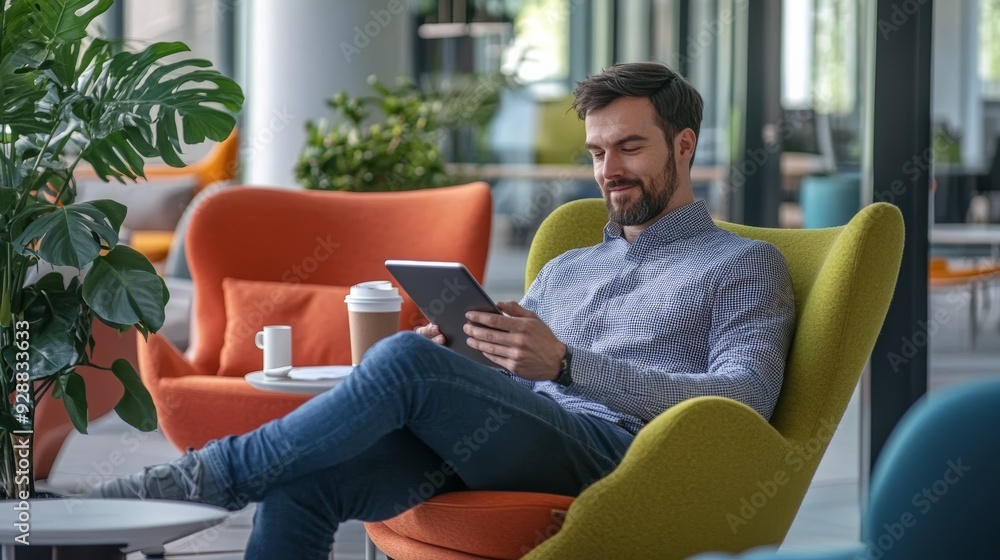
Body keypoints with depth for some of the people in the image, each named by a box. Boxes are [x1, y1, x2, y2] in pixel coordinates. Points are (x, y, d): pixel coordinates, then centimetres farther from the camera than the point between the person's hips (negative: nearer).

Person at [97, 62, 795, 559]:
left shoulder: (747, 266, 13)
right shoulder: (566, 268, 34)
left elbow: (744, 400, -6)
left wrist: (566, 364, -16)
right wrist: (456, 351, 1)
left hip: (611, 447, -6)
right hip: (482, 450, 6)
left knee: (407, 360, -31)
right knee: (302, 480, -23)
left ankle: (215, 473, -20)